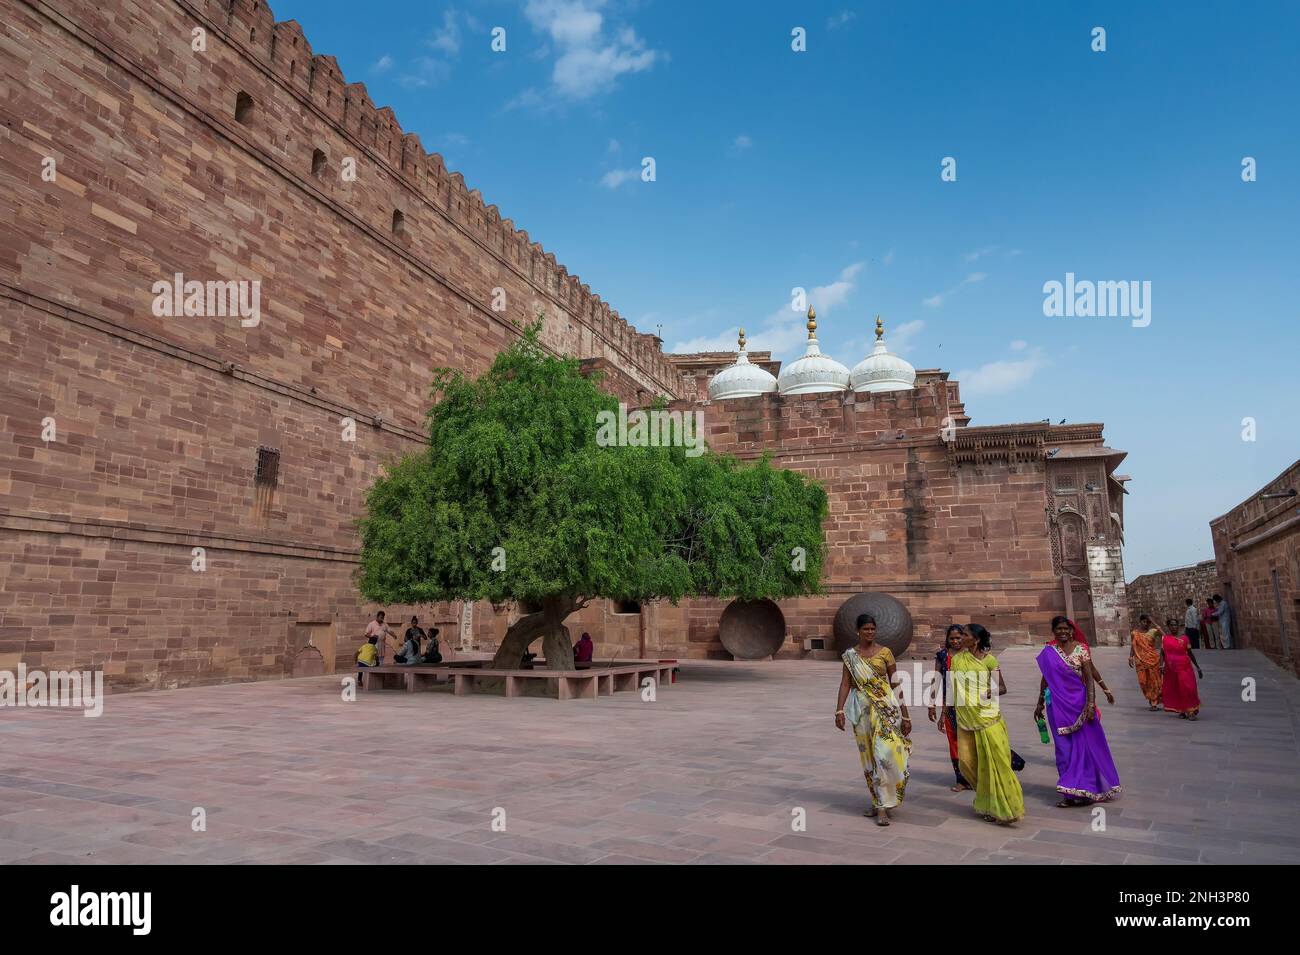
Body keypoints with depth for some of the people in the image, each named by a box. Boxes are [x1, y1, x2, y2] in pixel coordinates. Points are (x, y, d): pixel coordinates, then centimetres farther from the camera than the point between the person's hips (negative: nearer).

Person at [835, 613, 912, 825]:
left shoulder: (885, 652, 0)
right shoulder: (850, 655, 6)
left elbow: (895, 683, 2)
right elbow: (845, 684, 1)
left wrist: (905, 714, 1)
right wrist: (839, 710, -10)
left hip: (886, 707, -2)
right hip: (862, 709, 3)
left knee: (884, 753, -12)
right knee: (868, 756, 10)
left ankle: (883, 807, -5)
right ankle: (877, 801, 24)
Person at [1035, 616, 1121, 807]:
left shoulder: (1081, 650, -4)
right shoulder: (1048, 653, 3)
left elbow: (1089, 678, -8)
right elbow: (1045, 679, 11)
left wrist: (1091, 704, -17)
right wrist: (1040, 704, 14)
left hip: (1079, 703, -2)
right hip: (1058, 705, 2)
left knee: (1084, 744, 3)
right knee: (1064, 747, 6)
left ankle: (1084, 790, 15)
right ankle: (1070, 793, 12)